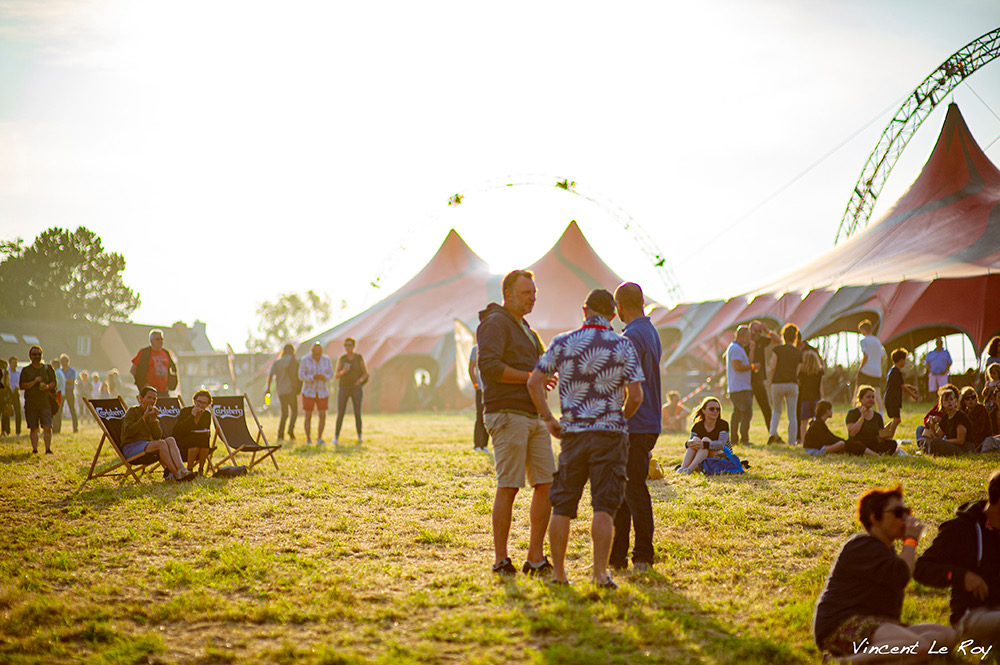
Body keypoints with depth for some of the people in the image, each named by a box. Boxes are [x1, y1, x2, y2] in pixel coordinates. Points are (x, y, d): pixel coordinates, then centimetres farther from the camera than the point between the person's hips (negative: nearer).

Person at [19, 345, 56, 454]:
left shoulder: (48, 369, 12)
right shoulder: (26, 370, 8)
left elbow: (54, 383, 12)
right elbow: (22, 386, -1)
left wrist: (47, 386, -9)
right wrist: (35, 382, -12)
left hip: (45, 403, 0)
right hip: (31, 403, 0)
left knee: (47, 427, -9)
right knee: (33, 428, 1)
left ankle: (48, 448, -7)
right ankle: (35, 449, 5)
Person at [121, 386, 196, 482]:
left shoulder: (152, 415, 17)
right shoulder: (132, 412, -1)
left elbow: (157, 437, 6)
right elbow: (128, 432, -17)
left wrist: (154, 419, -6)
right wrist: (144, 418, -17)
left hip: (147, 445, 6)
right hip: (131, 447, -6)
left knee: (170, 440, -24)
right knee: (161, 443, -32)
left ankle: (182, 471, -43)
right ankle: (176, 474, -38)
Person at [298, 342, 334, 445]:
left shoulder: (326, 360, -2)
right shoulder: (305, 360, -10)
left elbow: (330, 374, 2)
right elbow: (301, 376, -13)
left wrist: (324, 377, -21)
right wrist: (313, 377, -29)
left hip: (322, 392, 2)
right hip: (309, 392, -2)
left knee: (322, 415, -4)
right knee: (308, 416, -3)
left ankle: (319, 438, 7)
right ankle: (308, 439, 6)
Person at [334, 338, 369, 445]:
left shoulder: (359, 358, 1)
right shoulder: (341, 359, 4)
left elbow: (365, 373, 3)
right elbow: (336, 375, 1)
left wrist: (360, 380, -18)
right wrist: (343, 372, -22)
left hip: (356, 389, -1)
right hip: (343, 389, 1)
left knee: (357, 413, -5)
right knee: (340, 413, -8)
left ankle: (360, 436, 8)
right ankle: (336, 437, -4)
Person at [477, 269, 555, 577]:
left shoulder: (527, 330, 23)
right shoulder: (495, 323, -6)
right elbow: (489, 366, -19)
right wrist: (531, 377, -16)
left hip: (534, 416, 9)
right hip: (507, 414, -9)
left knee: (546, 484, 3)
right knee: (508, 487, -7)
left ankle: (536, 558, 9)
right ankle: (501, 560, -1)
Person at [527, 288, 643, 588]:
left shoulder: (563, 342, 2)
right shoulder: (623, 346, -2)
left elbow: (534, 382, 0)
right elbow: (635, 396, -7)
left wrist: (548, 418, 10)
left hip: (572, 432, 2)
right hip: (610, 433, -2)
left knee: (562, 505, 9)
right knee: (604, 506, -1)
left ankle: (558, 571, 10)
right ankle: (600, 571, -7)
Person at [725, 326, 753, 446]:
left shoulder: (733, 347, 20)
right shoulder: (737, 349, -13)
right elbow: (737, 366, -21)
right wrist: (752, 366, -13)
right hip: (740, 387, -11)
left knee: (737, 412, 10)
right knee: (747, 412, -12)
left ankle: (734, 439, 11)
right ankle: (744, 438, -15)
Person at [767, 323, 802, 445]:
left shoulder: (777, 349, -3)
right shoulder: (798, 353, 5)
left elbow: (773, 368, -7)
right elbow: (797, 372, 8)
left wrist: (771, 380, 7)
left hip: (777, 383, -1)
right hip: (792, 384, 1)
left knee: (777, 410, 18)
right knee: (792, 414, 6)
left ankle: (773, 433, -4)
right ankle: (792, 441, 2)